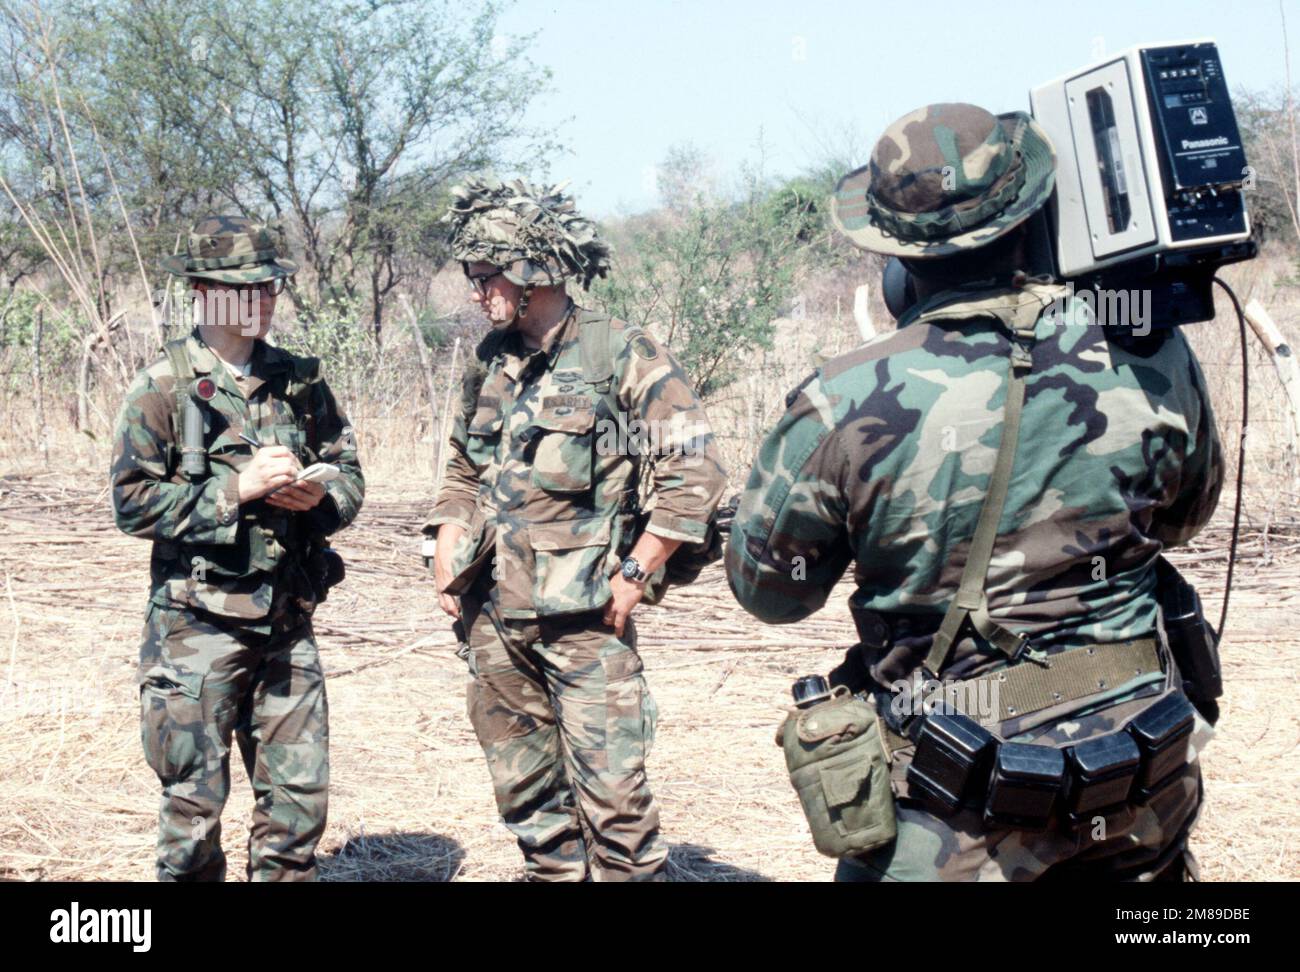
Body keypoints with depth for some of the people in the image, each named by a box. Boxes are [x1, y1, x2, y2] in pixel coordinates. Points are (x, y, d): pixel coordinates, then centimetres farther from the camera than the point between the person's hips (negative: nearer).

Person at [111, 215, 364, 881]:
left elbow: (350, 476, 13)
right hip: (199, 621, -4)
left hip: (287, 620, 5)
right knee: (194, 802, 3)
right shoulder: (164, 387, -5)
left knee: (300, 794, 8)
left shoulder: (301, 382, 9)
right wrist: (237, 487, -18)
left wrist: (317, 499, -9)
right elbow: (133, 501, -11)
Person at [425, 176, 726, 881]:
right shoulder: (490, 367, 11)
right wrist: (446, 557, 10)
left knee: (612, 795, -7)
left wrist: (633, 575, -13)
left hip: (584, 619, -6)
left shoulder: (621, 355, -8)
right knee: (526, 793, 13)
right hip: (494, 620, 6)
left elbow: (694, 472, -12)